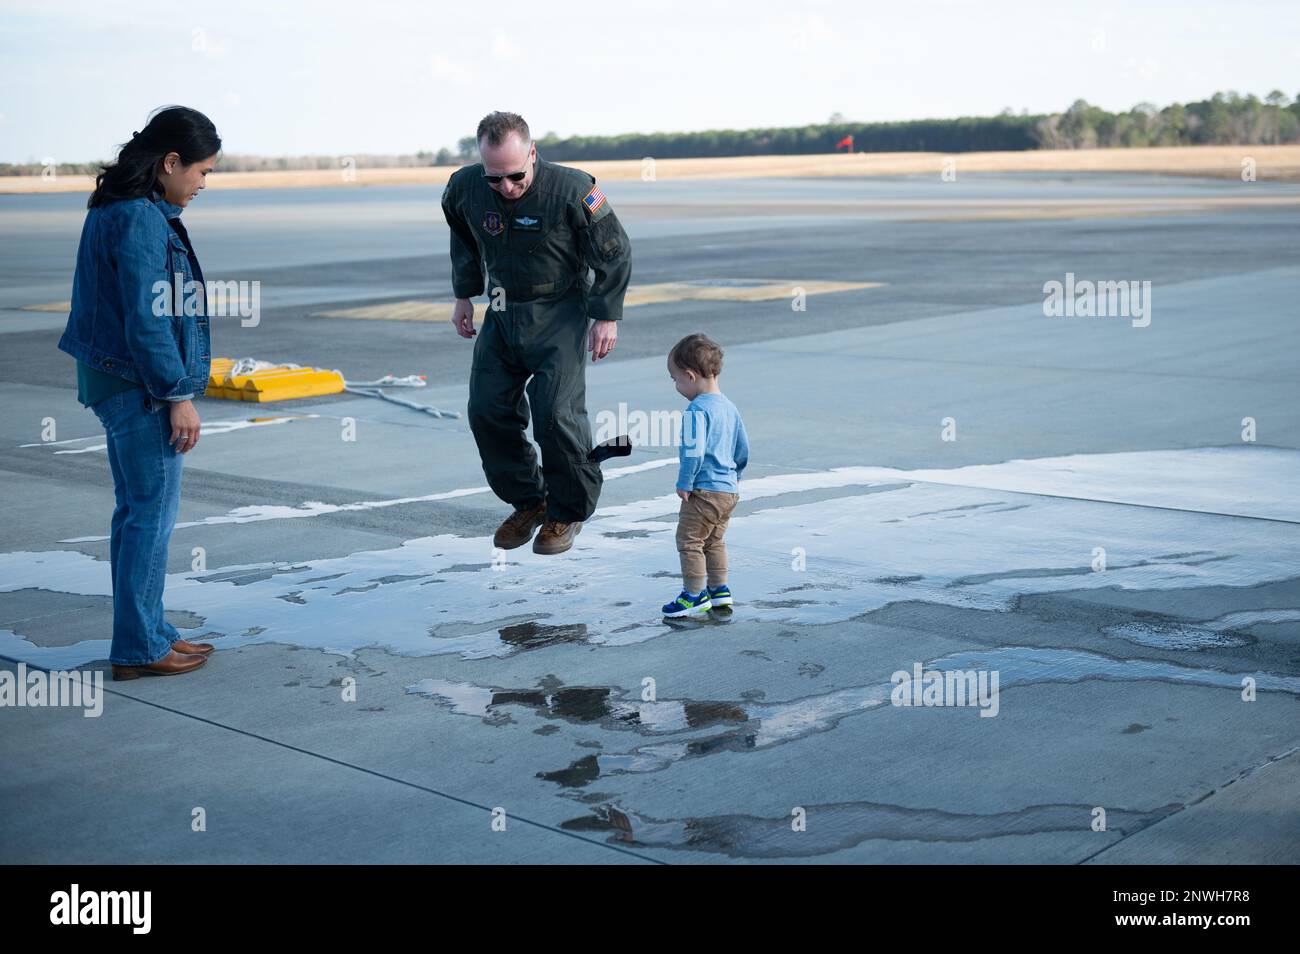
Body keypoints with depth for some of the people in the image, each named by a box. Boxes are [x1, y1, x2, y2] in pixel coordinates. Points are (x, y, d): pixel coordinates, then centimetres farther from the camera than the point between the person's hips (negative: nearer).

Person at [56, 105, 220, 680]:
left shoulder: (116, 211, 13)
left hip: (116, 380, 10)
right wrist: (179, 395, -18)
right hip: (141, 386, -10)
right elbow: (146, 320, -22)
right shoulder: (140, 220, -18)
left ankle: (146, 631, 25)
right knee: (153, 512, -3)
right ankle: (139, 648, 4)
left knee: (135, 509, 15)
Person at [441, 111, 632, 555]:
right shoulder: (464, 188, -9)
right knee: (487, 410, 1)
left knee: (556, 411, -15)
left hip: (560, 314, -5)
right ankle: (527, 502, 20)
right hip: (501, 313, 5)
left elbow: (615, 253, -10)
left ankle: (569, 510, 7)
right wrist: (464, 296, 16)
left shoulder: (572, 189, -22)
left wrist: (607, 317, -9)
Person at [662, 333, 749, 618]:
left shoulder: (697, 410, -18)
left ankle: (695, 594, 4)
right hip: (729, 490, 9)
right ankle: (719, 591, 27)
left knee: (689, 541, 1)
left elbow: (694, 451, -23)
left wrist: (684, 483, -14)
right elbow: (743, 450, 15)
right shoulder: (730, 407, 10)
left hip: (704, 490, -9)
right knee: (714, 541, 21)